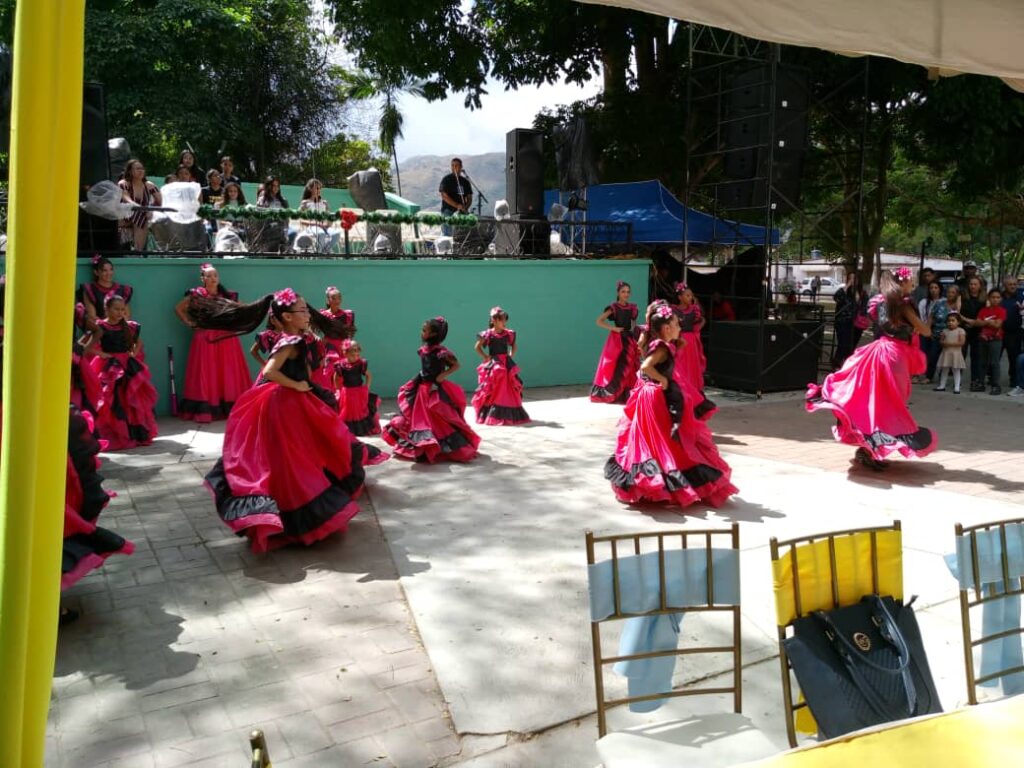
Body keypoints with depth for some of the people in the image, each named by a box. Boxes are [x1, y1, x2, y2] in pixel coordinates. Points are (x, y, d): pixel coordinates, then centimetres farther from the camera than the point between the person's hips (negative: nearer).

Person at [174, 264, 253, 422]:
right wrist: (190, 323, 0)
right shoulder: (196, 295, 0)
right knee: (206, 374, -3)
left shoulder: (228, 296, 7)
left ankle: (231, 408, 5)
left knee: (228, 374, 2)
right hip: (205, 339, -2)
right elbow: (178, 309, 7)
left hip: (226, 339, 2)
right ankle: (204, 410, -2)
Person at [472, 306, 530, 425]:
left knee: (509, 390, 7)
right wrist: (486, 357, -5)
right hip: (493, 365, -4)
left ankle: (512, 415, 17)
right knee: (492, 390, -4)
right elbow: (477, 347, 0)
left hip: (507, 365, 4)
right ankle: (490, 416, 3)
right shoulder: (488, 334, -8)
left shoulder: (508, 334, 4)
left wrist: (511, 355, 5)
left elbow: (514, 346, 20)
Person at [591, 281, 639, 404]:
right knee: (615, 366, -4)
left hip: (629, 340, 5)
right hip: (617, 340, -5)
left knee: (629, 367, 4)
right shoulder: (613, 307, -8)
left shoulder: (632, 308, 8)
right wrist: (614, 328, -16)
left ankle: (626, 393, 10)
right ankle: (610, 393, 1)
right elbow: (599, 321, -13)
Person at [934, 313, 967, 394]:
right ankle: (942, 386, 20)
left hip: (956, 353, -4)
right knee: (944, 370, 11)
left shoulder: (960, 331, -6)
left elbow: (962, 342, -14)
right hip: (946, 353, 4)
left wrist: (951, 343, -19)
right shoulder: (945, 331, 8)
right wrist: (944, 343, -13)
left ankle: (957, 387, 2)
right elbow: (941, 341, 9)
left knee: (956, 371, 0)